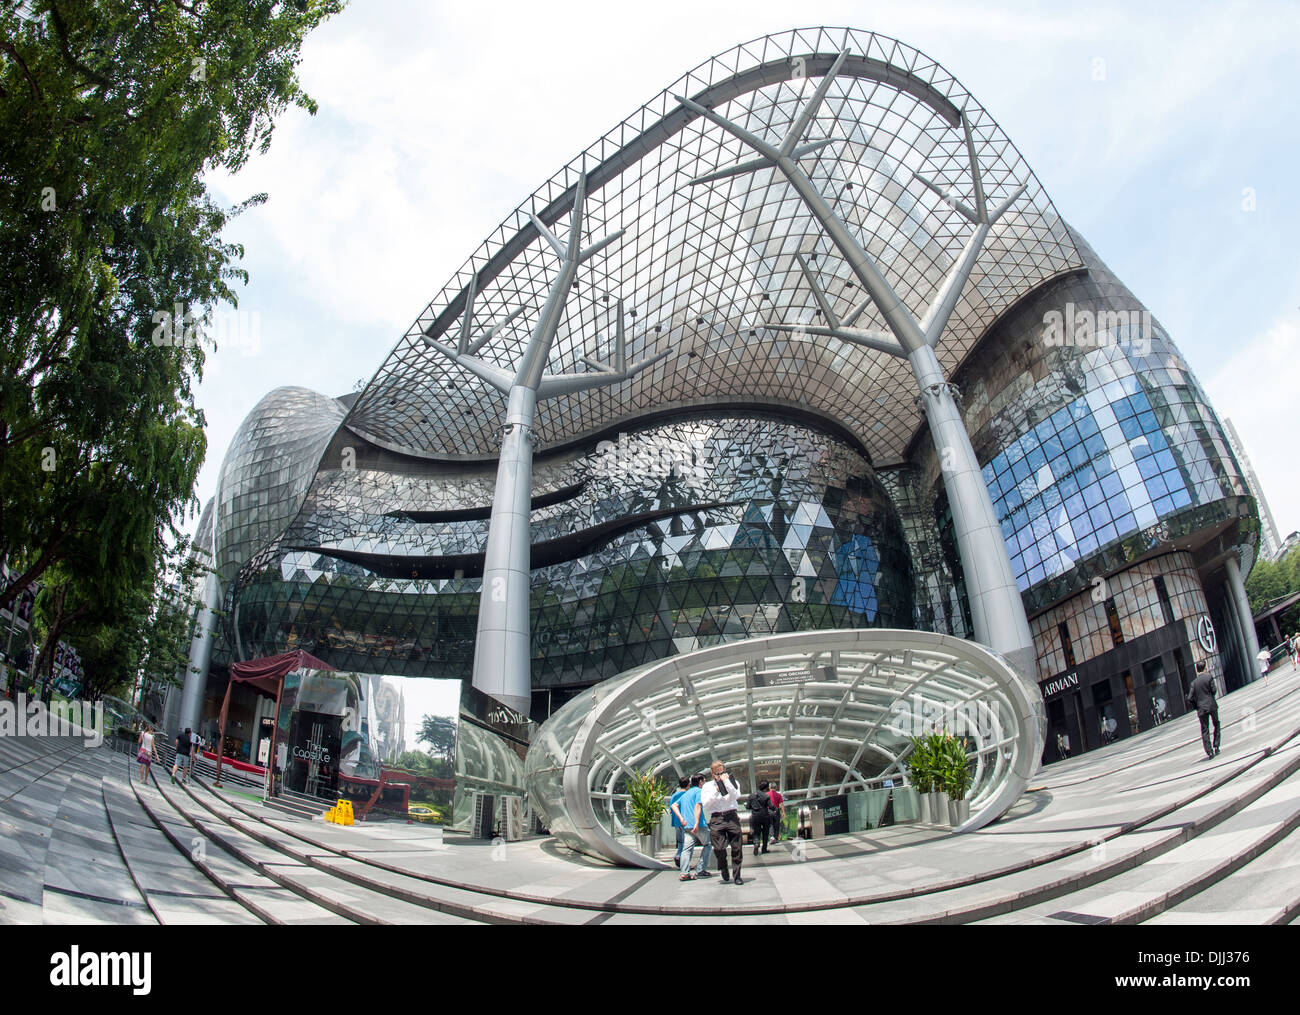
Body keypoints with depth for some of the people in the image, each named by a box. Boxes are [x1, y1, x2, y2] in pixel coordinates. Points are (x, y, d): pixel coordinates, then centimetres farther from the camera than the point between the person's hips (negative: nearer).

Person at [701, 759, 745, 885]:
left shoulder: (733, 782, 11)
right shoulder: (707, 786, 11)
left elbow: (735, 796, -8)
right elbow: (706, 804, -1)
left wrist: (726, 781, -9)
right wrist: (716, 791, -6)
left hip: (732, 816, 1)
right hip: (716, 819, -1)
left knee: (737, 847, 0)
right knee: (719, 848, -8)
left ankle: (737, 875, 13)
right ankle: (725, 874, 16)